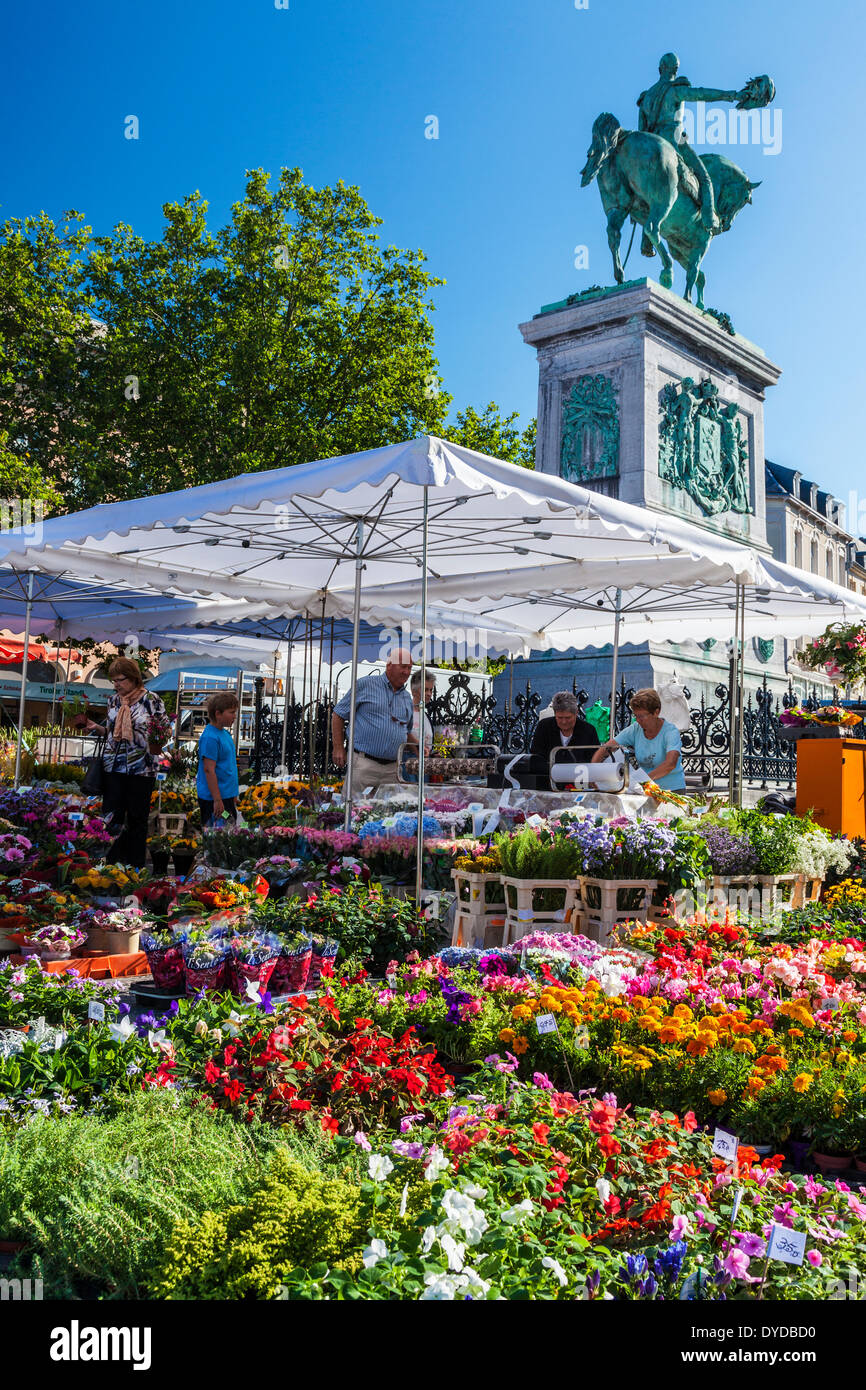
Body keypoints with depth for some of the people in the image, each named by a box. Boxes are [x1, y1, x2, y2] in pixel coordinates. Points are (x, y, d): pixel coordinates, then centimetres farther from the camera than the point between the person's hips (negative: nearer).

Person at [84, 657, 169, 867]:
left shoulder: (151, 699, -5)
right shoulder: (114, 700, 9)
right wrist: (95, 726, 0)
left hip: (141, 769, -4)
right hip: (113, 768, 4)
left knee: (137, 818, 5)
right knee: (111, 816, 1)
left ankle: (136, 869, 15)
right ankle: (111, 864, 10)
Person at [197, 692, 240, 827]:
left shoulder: (225, 733, 11)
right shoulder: (210, 737, -19)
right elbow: (209, 770, -21)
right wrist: (217, 800, -22)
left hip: (227, 795, 10)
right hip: (213, 799, -10)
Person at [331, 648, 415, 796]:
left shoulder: (407, 698, 18)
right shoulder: (366, 684, 0)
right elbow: (339, 714, 3)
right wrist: (338, 748, -4)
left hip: (393, 768, 6)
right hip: (364, 764, -5)